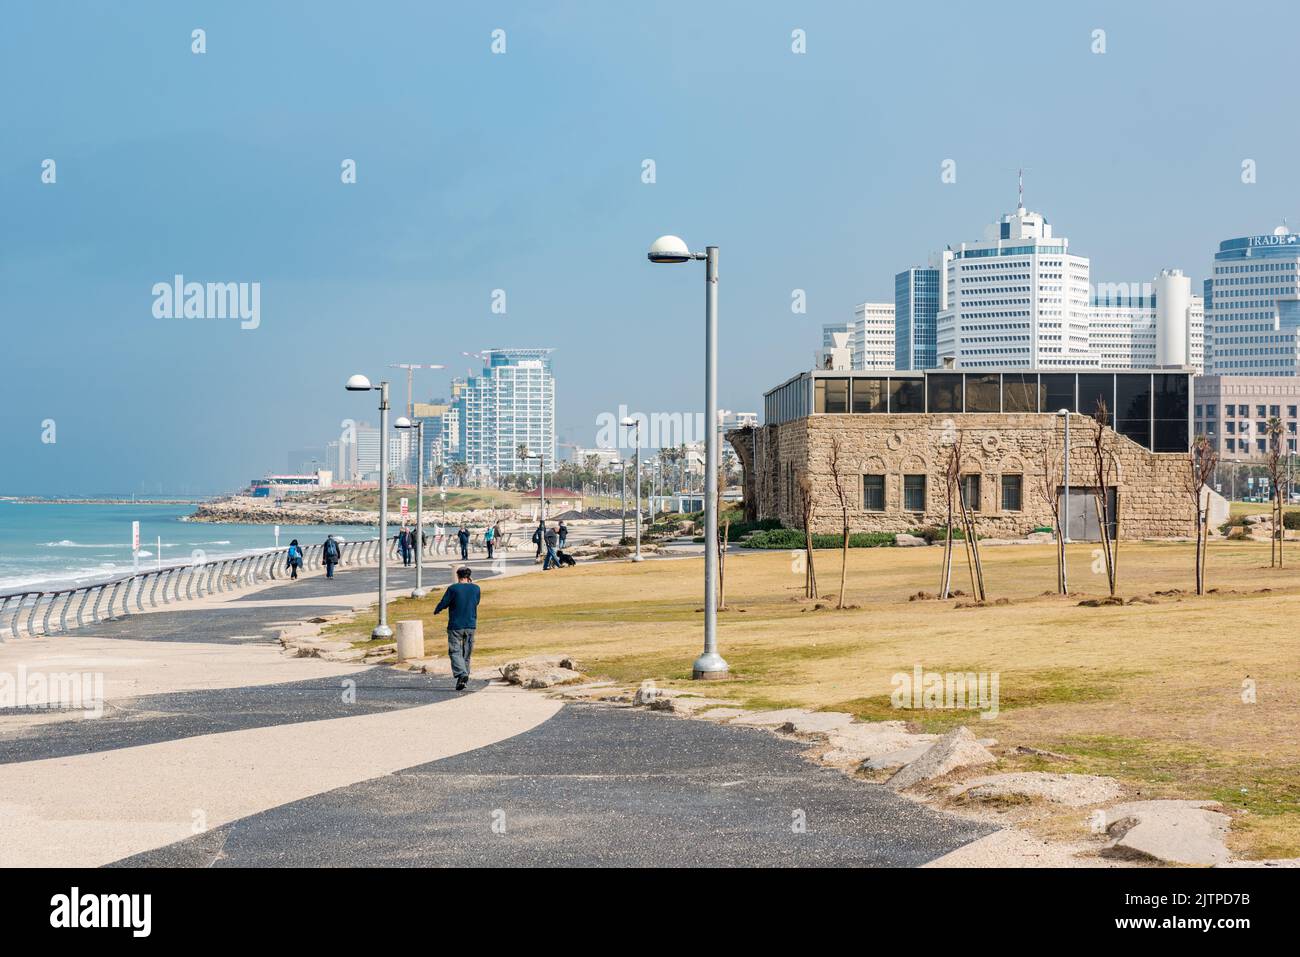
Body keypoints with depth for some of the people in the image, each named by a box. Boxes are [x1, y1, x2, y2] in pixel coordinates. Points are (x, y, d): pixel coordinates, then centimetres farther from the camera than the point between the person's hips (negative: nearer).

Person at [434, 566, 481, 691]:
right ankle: (464, 677, 17)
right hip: (471, 626, 4)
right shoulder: (476, 589, 2)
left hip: (455, 626, -4)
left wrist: (436, 611, 15)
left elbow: (443, 603, -6)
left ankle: (462, 674, -24)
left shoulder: (453, 588, -11)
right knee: (467, 653, 13)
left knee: (455, 652, -3)